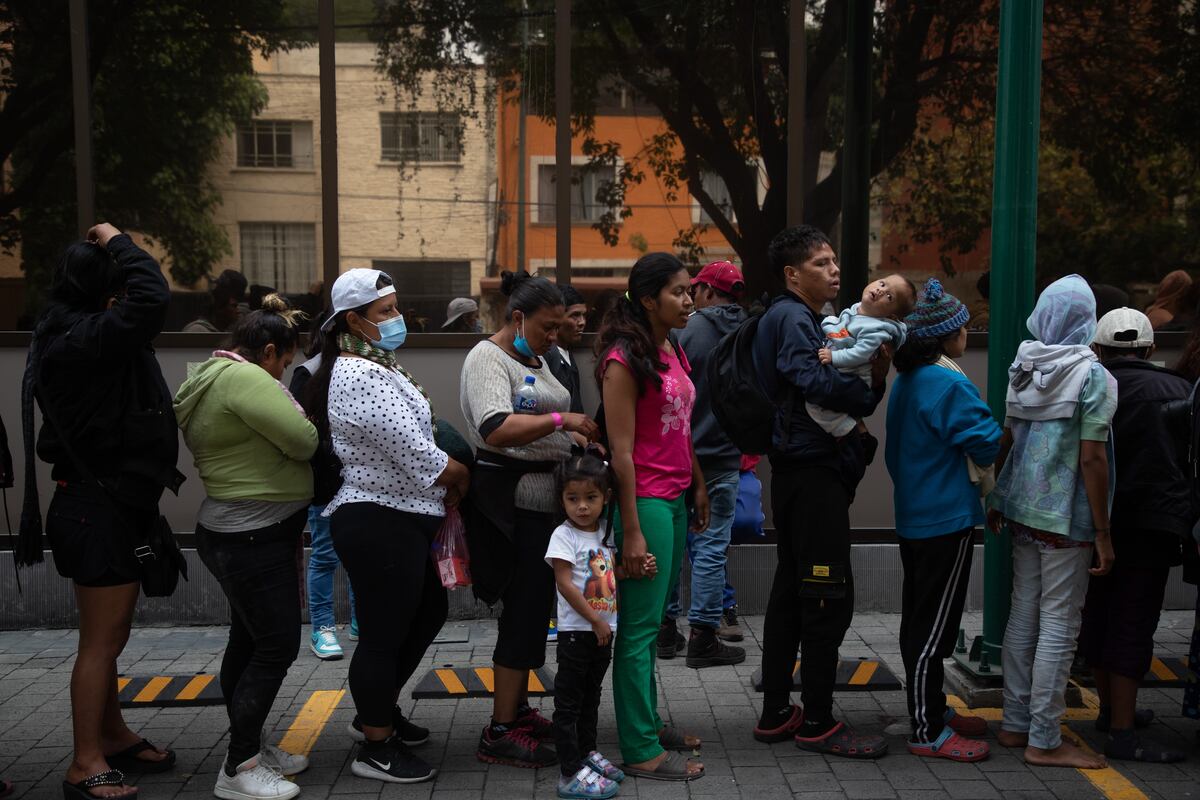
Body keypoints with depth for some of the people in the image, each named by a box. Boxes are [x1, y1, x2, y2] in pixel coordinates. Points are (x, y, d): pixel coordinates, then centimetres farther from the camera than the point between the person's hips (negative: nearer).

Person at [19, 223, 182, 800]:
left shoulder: (76, 337, 10)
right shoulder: (81, 341, -22)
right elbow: (152, 298, -29)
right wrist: (118, 243, -17)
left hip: (104, 506, 10)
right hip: (99, 509, -10)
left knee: (108, 636, 20)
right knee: (101, 639, -2)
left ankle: (112, 736, 33)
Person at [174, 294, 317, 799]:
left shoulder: (208, 382, 14)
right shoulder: (245, 379, -19)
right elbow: (304, 442, -21)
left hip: (238, 534, 11)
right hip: (254, 539, -11)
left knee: (248, 642, 17)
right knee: (277, 647, -4)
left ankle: (249, 746, 28)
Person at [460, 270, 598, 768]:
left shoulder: (535, 360, 17)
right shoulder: (488, 359, -13)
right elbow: (496, 429, -29)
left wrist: (582, 441, 11)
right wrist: (560, 419, -30)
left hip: (542, 500, 10)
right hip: (511, 500, -9)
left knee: (531, 609, 16)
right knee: (526, 611, -7)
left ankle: (518, 708, 29)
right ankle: (499, 735, 0)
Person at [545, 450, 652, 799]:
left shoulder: (606, 531, 6)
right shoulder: (564, 535, -14)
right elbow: (565, 584, -17)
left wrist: (640, 570, 0)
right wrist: (596, 620, -16)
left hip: (604, 630, 7)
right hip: (577, 631, -7)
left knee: (591, 696, 21)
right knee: (568, 703, -1)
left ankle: (587, 751, 35)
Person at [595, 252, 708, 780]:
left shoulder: (673, 353, 13)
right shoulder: (625, 360, -14)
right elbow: (621, 451, -16)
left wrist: (698, 485, 17)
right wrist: (631, 532, -17)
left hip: (675, 499, 9)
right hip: (645, 502, -8)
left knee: (653, 620, 16)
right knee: (640, 626, -2)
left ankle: (649, 722, 27)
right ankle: (640, 751, 5)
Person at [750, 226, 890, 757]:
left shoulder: (808, 319, 20)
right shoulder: (791, 318, -10)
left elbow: (847, 397, 16)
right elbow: (815, 381, -28)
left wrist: (874, 379, -3)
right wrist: (870, 391, -12)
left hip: (807, 469, 10)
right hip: (812, 470, -10)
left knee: (791, 591, 13)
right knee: (828, 596, -4)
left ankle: (776, 714, 21)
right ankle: (818, 723, 5)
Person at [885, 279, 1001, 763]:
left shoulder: (905, 382, 9)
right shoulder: (950, 386, -18)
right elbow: (990, 446, -15)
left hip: (913, 517, 9)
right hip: (947, 519, -9)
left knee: (920, 622, 16)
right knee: (933, 627, -3)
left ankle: (932, 710, 29)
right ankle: (928, 733, 3)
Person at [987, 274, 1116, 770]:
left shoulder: (1023, 369, 5)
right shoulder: (1091, 376, -12)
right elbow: (1092, 459, -15)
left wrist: (997, 500, 20)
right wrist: (1104, 533, -10)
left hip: (1023, 510, 6)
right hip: (1067, 520, -6)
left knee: (1023, 617, 13)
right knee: (1058, 627, 1)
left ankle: (1015, 724, 22)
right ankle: (1044, 741, 7)